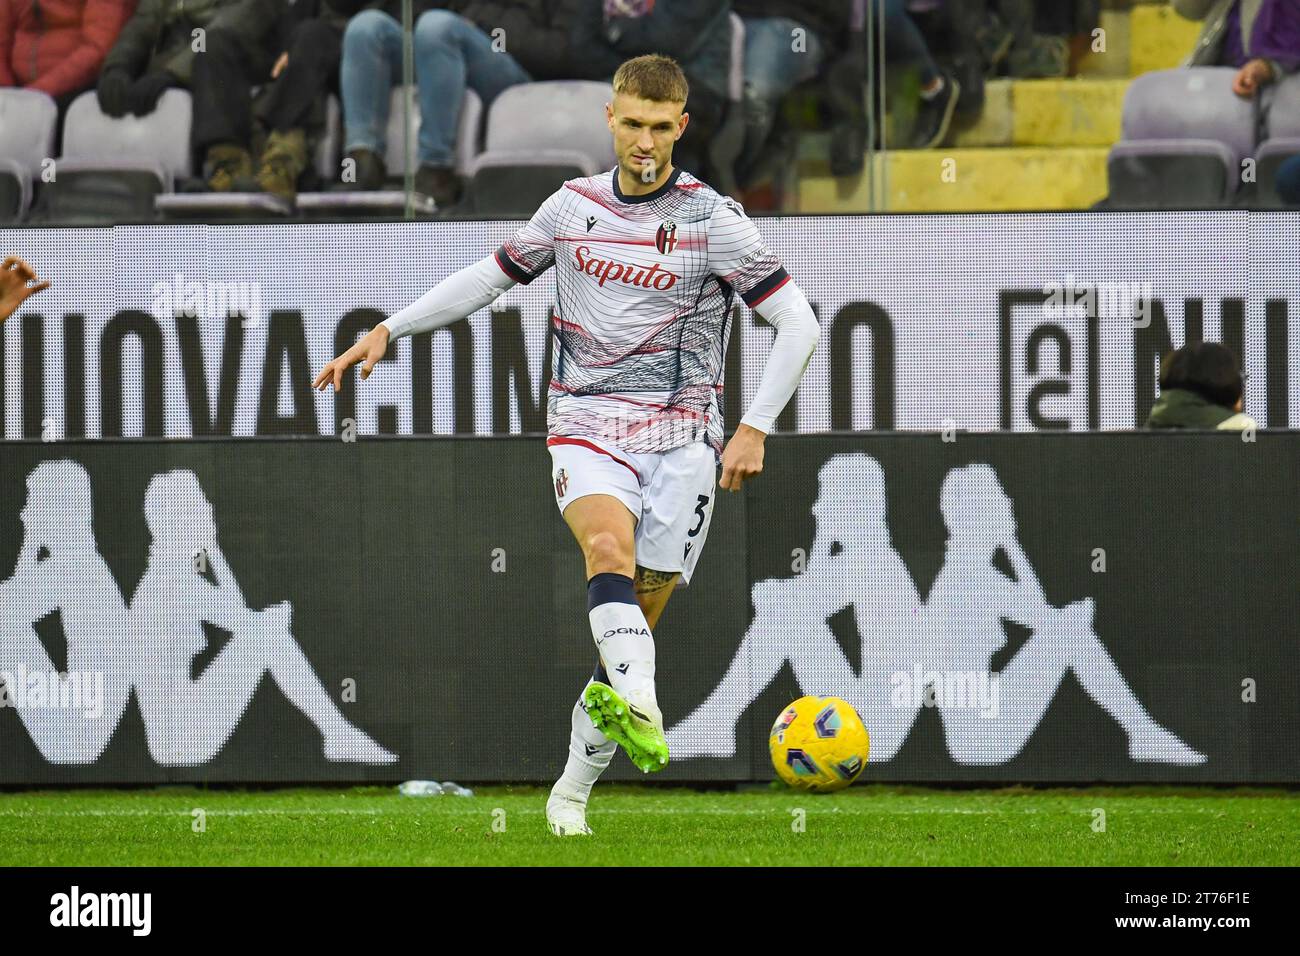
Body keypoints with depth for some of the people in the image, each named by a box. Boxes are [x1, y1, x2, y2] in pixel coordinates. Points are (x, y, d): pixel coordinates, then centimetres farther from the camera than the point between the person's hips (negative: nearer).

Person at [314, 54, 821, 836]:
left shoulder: (712, 221, -2)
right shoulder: (575, 207, 8)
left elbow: (799, 325, -2)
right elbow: (493, 276, 23)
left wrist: (755, 430, -10)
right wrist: (388, 331, 19)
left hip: (681, 440, -1)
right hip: (587, 427, 1)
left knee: (636, 622, -1)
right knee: (609, 547, -31)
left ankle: (574, 788, 15)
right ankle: (641, 713, -53)